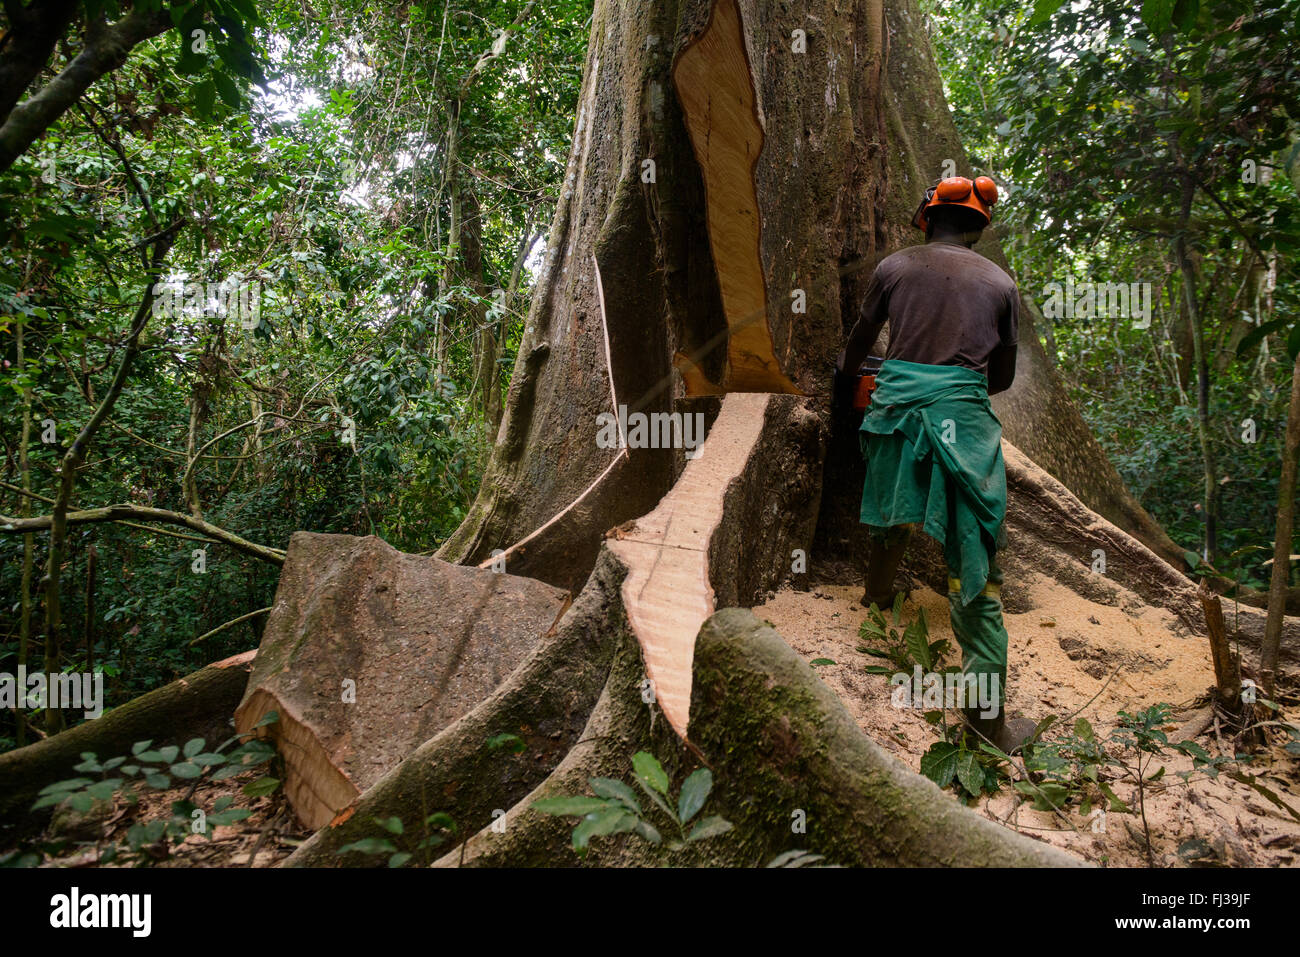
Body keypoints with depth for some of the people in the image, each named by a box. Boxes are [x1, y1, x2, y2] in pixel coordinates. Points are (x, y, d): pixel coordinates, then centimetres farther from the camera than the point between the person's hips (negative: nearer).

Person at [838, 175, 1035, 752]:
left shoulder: (895, 267, 8)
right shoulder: (1001, 283, 10)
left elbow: (862, 336, 22)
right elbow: (1003, 376, 17)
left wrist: (846, 371, 44)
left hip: (896, 400, 1)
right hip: (963, 415, -1)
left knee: (889, 511, 29)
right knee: (973, 563, 1)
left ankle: (877, 592, 56)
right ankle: (987, 709, 4)